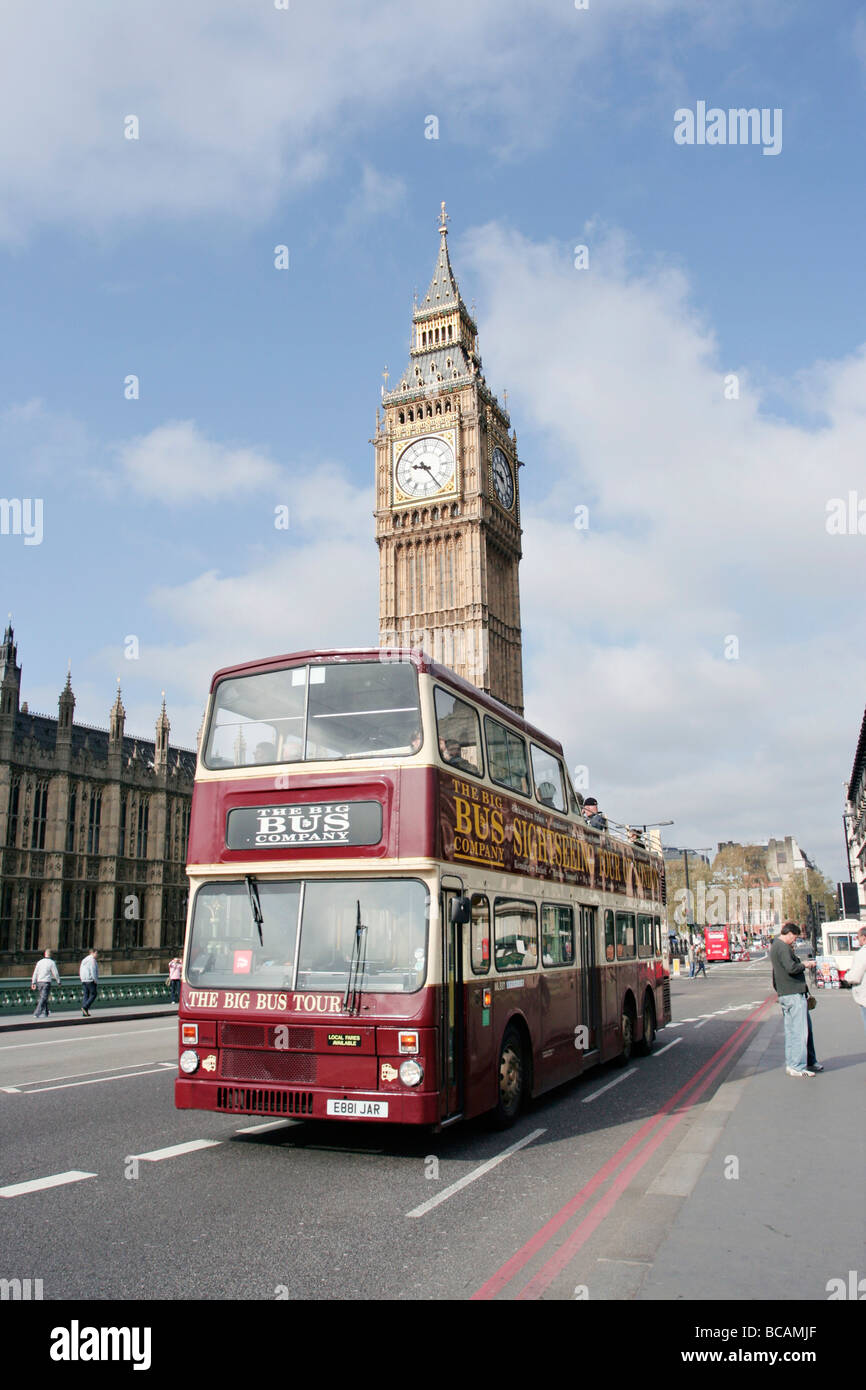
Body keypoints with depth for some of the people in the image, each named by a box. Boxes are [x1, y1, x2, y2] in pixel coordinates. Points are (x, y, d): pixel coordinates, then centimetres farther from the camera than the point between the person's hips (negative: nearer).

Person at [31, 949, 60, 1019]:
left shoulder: (39, 962, 8)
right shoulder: (51, 962, -5)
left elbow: (35, 973, 7)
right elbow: (55, 973, -4)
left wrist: (33, 983, 9)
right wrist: (58, 981, 8)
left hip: (39, 982, 5)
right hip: (46, 982, -5)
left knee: (42, 998, 17)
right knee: (43, 999, -6)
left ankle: (45, 1013, 19)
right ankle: (37, 1013, -15)